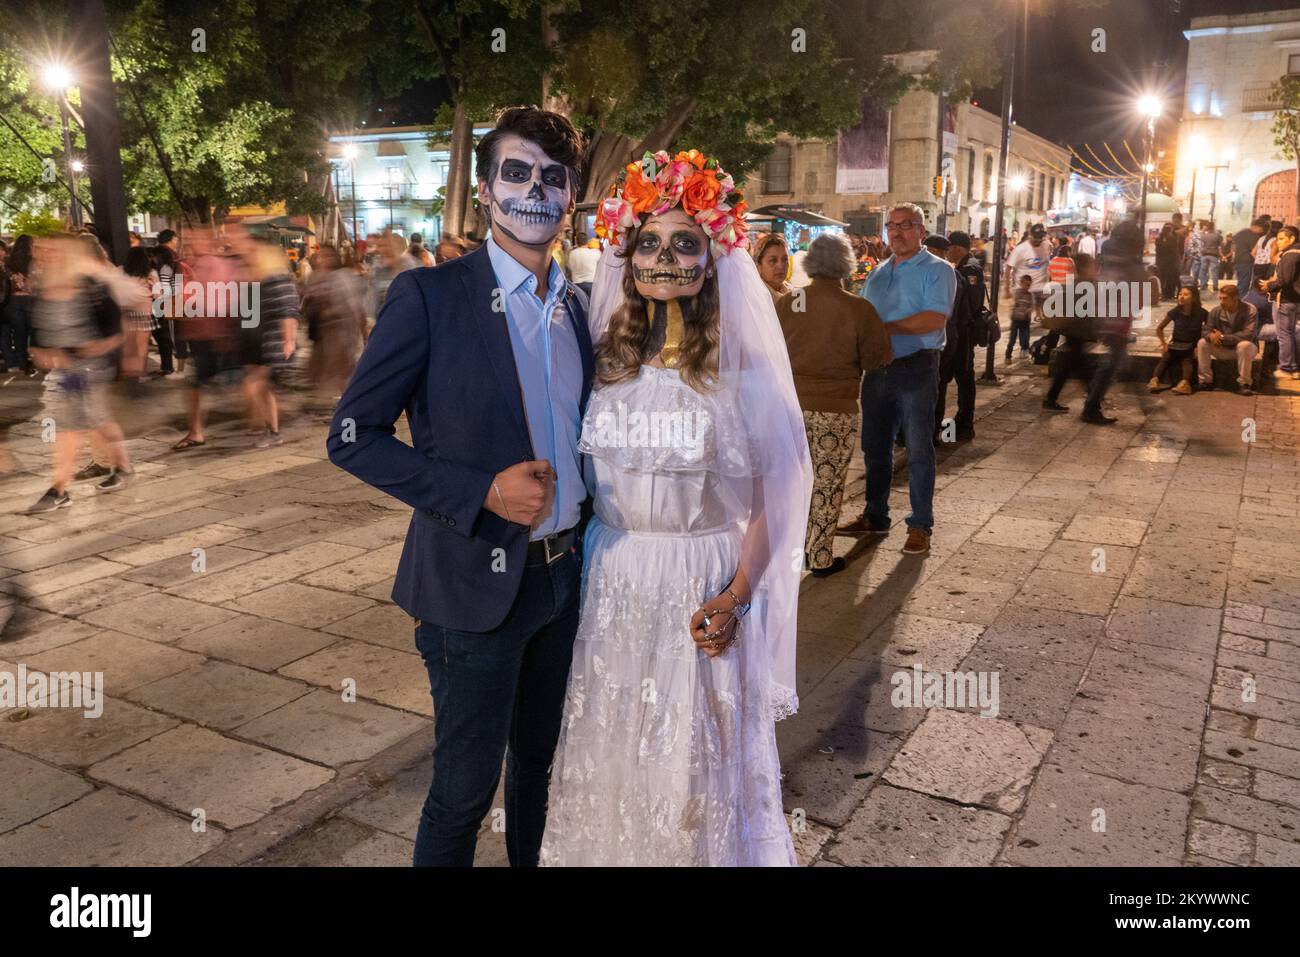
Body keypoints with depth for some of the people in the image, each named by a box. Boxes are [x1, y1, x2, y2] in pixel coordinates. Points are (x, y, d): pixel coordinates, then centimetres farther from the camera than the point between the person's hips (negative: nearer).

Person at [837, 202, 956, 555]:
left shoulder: (937, 270, -4)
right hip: (878, 368, 6)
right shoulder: (877, 273, 16)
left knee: (919, 450, 1)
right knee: (875, 446, 12)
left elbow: (935, 319, -18)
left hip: (916, 368, -6)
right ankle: (875, 517, 24)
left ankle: (920, 525, 11)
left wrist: (884, 326, -17)